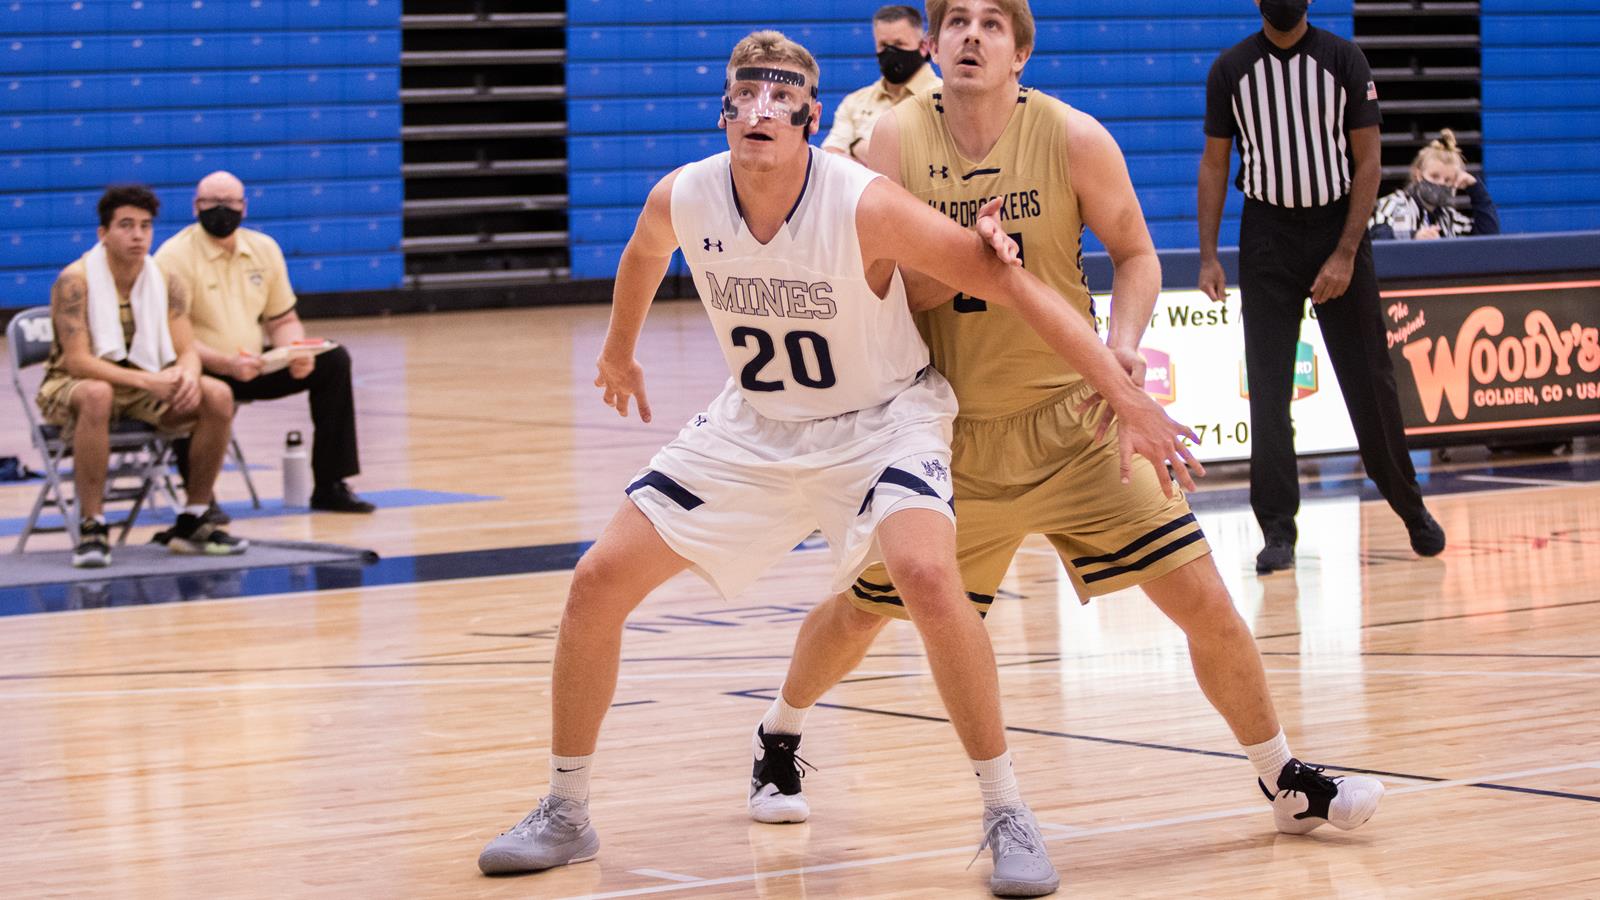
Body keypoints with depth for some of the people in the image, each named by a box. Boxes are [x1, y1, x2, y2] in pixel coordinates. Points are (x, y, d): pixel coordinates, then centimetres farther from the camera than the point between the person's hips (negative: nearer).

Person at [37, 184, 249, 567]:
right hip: (72, 386, -5)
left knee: (217, 396, -18)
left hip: (143, 387, 5)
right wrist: (146, 380, -34)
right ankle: (92, 528, -32)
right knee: (97, 396, -41)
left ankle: (191, 523, -7)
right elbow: (77, 361, -23)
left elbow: (187, 351, -1)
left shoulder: (167, 283, -1)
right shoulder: (75, 281, -17)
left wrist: (187, 375, -28)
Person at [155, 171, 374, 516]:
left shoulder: (264, 248, 9)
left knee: (333, 360, -5)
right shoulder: (175, 256, -11)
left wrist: (296, 355, -10)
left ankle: (329, 487, -1)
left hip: (252, 368, 7)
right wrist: (225, 363, -31)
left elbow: (283, 321, 13)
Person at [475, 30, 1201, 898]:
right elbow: (644, 254, 13)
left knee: (926, 574, -32)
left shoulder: (865, 206, -28)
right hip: (754, 424, 5)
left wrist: (1128, 399, -30)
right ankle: (564, 816, 16)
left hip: (880, 418, -4)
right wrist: (618, 353, 30)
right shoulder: (682, 199, -15)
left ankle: (1006, 815, -16)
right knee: (598, 582, -3)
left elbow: (1013, 284, -26)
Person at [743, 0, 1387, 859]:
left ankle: (1287, 783, 9)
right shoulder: (897, 140, -8)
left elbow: (1135, 251, 2)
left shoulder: (1073, 139, -10)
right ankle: (776, 742, 41)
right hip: (948, 434, 0)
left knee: (1203, 601, -8)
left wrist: (1124, 343, -16)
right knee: (859, 612, 12)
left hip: (1071, 423, 0)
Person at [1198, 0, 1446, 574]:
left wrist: (1346, 254, -12)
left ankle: (1411, 509, 21)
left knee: (1369, 382, 5)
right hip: (1267, 234, 1)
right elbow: (1214, 164, 5)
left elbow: (1367, 162, -4)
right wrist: (1208, 257, -3)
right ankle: (1278, 532, -1)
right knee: (1268, 392, -5)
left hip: (1337, 229, -1)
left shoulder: (1344, 61, -3)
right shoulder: (1231, 69, 1)